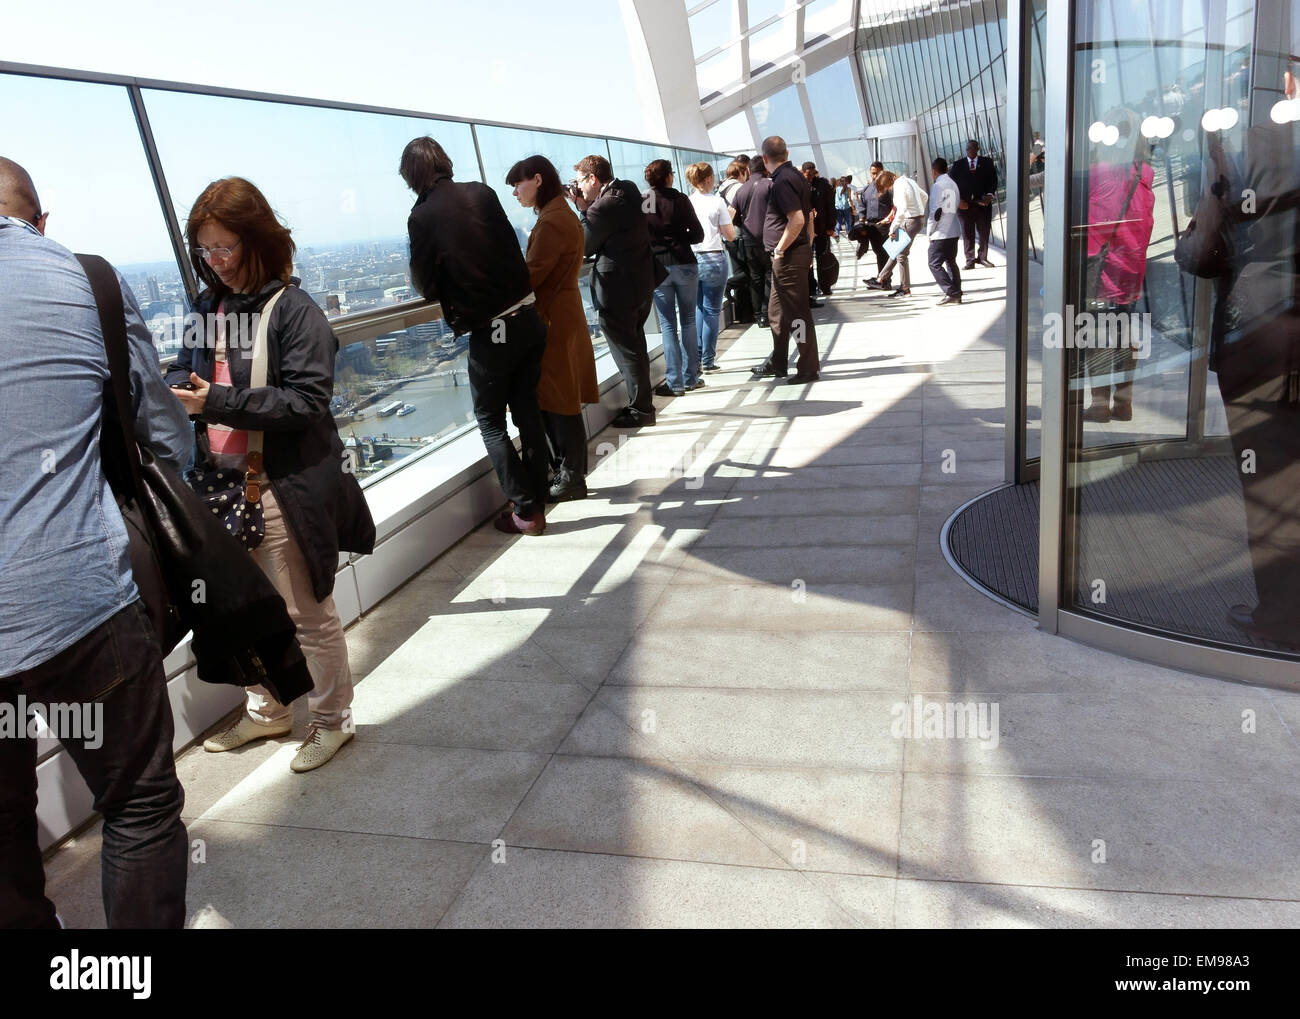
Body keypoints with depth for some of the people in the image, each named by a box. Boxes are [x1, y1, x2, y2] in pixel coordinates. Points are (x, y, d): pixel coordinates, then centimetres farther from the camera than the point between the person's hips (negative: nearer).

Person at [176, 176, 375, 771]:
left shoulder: (293, 310, -12)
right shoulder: (209, 307, 8)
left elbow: (307, 399, -19)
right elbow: (185, 371, 16)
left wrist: (218, 401, -24)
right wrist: (173, 394, -8)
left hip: (285, 489, -7)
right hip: (226, 487, 7)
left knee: (308, 613, 7)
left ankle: (332, 719, 27)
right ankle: (265, 710, 39)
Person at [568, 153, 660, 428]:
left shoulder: (603, 207, -22)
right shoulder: (628, 190, 6)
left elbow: (584, 246, -12)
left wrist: (582, 210, -5)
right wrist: (585, 208, 3)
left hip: (618, 290, -10)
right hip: (643, 282, 10)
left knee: (627, 351, 2)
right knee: (635, 345, 20)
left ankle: (640, 409, 12)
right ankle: (642, 403, 31)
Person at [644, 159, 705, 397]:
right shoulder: (680, 200, -2)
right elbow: (698, 234, -2)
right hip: (684, 264, 0)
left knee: (668, 325, 4)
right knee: (688, 321, 10)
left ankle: (674, 382, 1)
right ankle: (690, 378, 12)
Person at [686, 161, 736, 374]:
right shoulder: (717, 202, -5)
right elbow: (730, 236, -1)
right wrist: (729, 218, 14)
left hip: (690, 259, 4)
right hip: (713, 259, -3)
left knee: (698, 309, 16)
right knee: (712, 310, 4)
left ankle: (696, 358, 14)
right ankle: (708, 361, 5)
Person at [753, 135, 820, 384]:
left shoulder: (782, 181, -16)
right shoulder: (796, 175, 14)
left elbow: (797, 220, -25)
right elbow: (808, 216, 20)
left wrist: (779, 249, -16)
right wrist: (808, 248, 23)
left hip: (788, 257, -10)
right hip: (798, 253, 10)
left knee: (797, 313, -3)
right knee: (777, 312, 19)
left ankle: (808, 368, 4)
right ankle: (778, 363, 30)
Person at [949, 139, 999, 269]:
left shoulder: (987, 162, 9)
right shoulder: (958, 165, 9)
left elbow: (993, 180, 5)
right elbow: (953, 184, 5)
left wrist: (989, 195, -11)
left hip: (983, 203, 0)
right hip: (964, 204, 0)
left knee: (984, 232, 4)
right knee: (967, 234, 1)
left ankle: (983, 257, 16)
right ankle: (970, 260, 7)